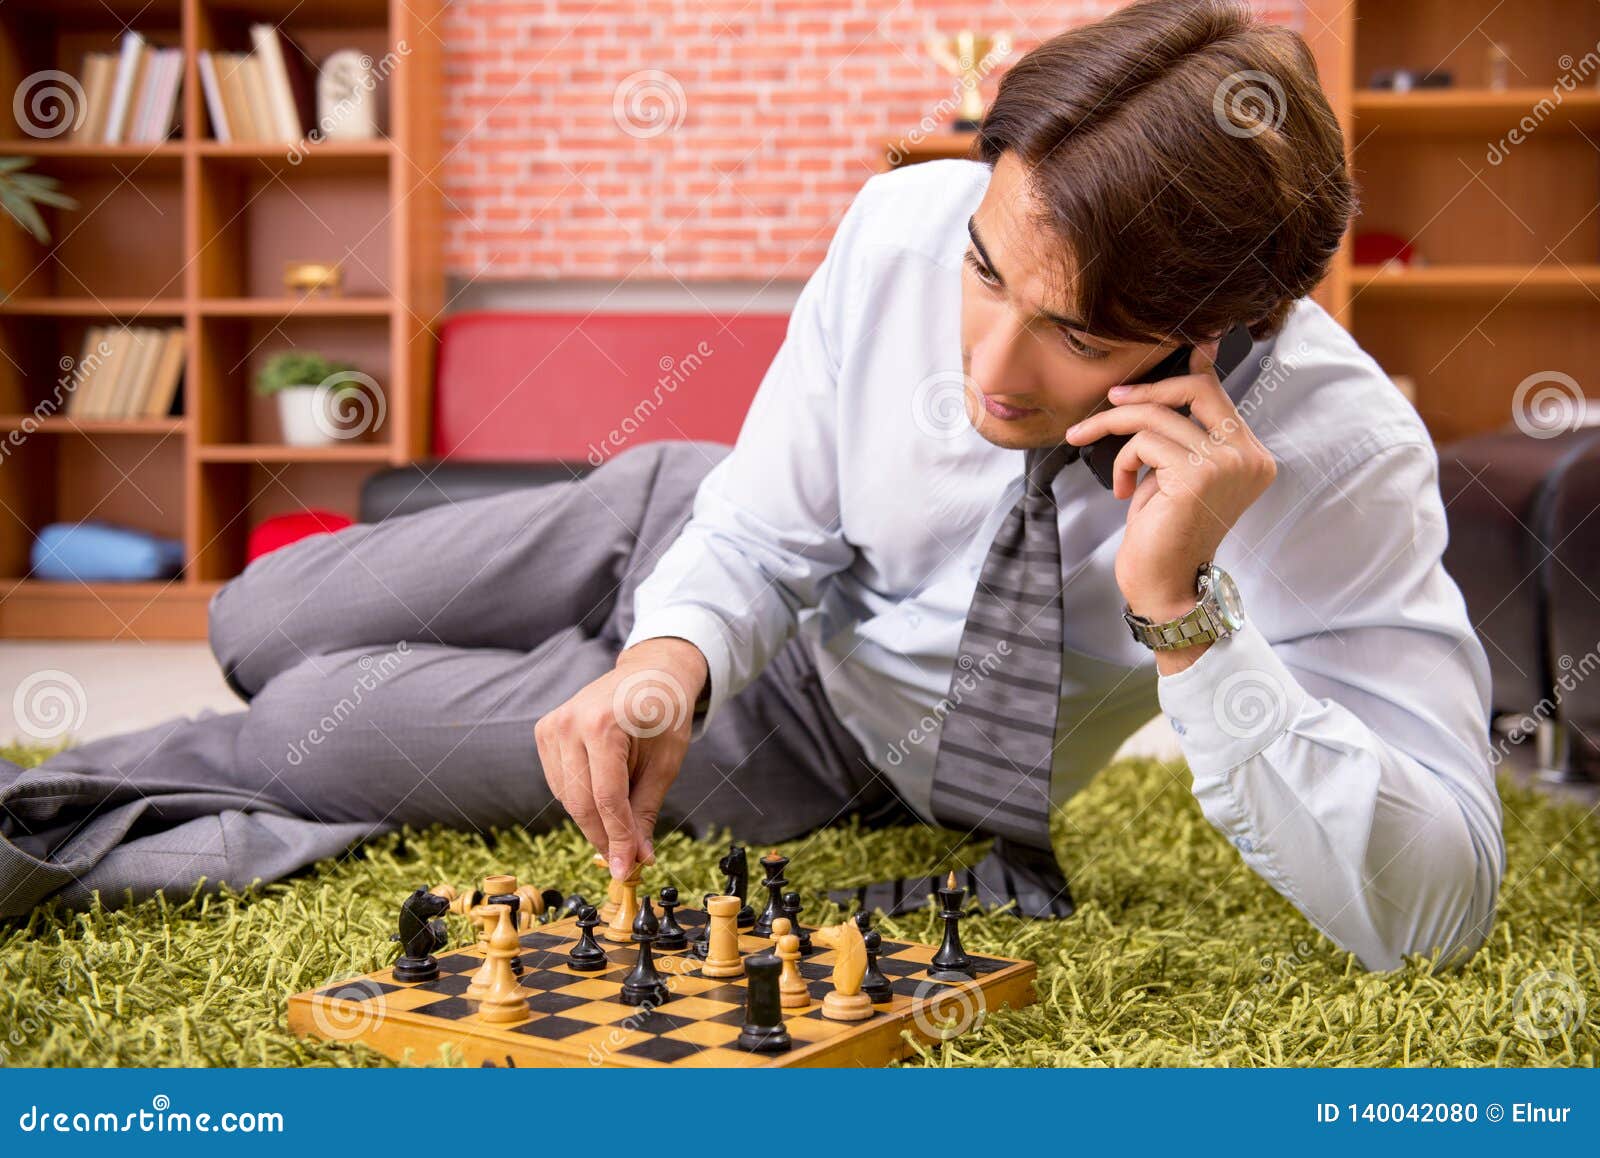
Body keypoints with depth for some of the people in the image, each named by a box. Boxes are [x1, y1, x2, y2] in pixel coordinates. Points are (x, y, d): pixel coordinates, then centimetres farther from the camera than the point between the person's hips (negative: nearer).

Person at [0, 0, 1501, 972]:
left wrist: (1183, 607, -48)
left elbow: (1429, 914, -38)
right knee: (256, 626, 9)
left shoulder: (1334, 453, -35)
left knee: (309, 725, -14)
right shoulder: (901, 229, -27)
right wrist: (668, 666, -37)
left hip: (831, 740, -3)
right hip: (700, 535, 3)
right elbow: (763, 530, -14)